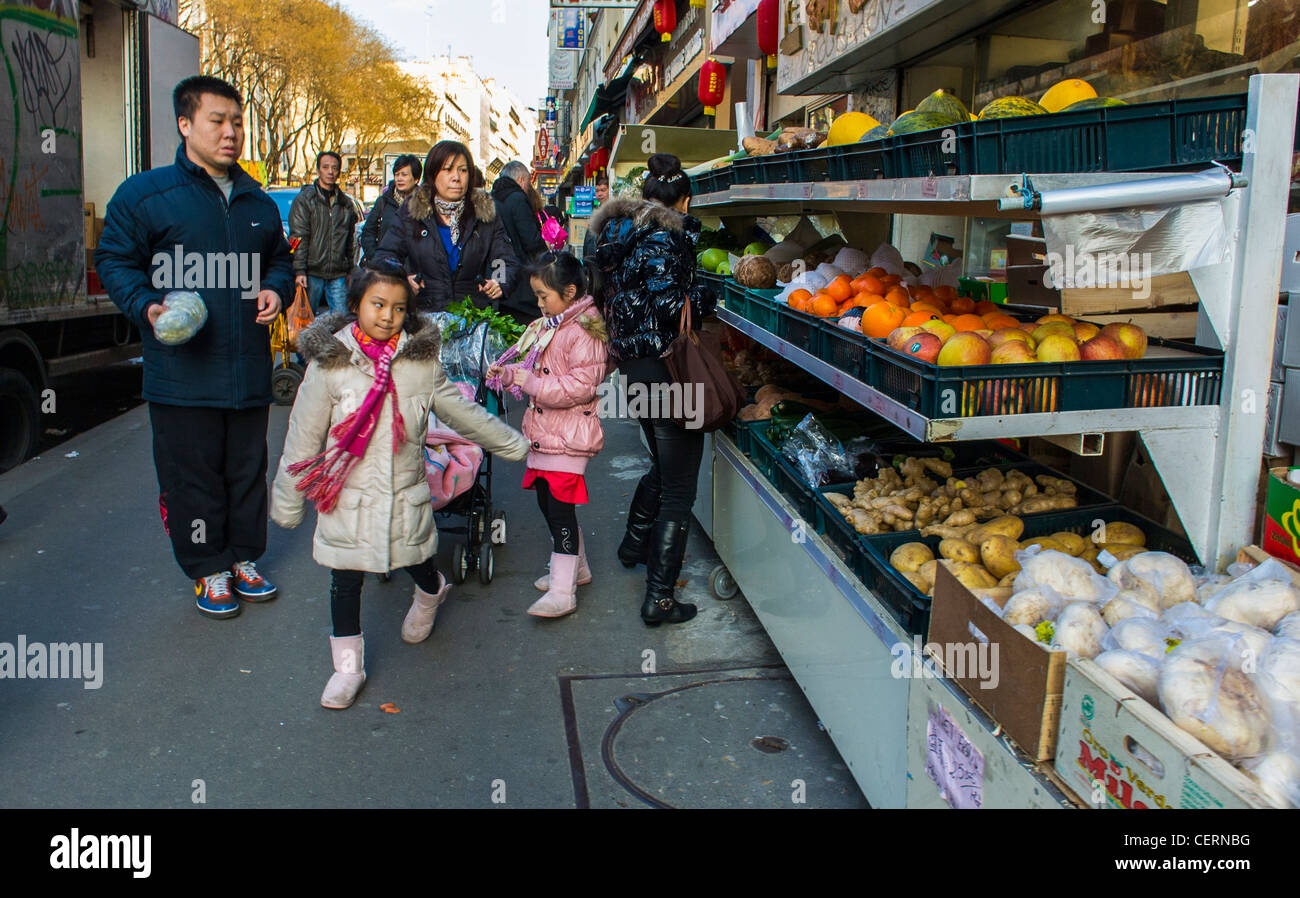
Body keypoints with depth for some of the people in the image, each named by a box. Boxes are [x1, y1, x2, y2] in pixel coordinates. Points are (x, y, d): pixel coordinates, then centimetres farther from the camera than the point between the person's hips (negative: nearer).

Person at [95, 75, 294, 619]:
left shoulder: (258, 202, 13)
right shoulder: (145, 194, -3)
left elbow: (279, 259, 26)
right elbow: (114, 260, 1)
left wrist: (275, 288, 4)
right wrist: (147, 306, -16)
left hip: (248, 370, 5)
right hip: (182, 371, -4)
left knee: (247, 468, 13)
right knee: (192, 474, 3)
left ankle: (243, 558, 29)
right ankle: (208, 570, 18)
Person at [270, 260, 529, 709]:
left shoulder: (421, 359, -5)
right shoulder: (329, 363, -11)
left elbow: (460, 410, 10)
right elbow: (303, 437, -4)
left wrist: (513, 444, 16)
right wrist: (288, 499, 2)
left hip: (405, 493, 2)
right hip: (347, 496, -1)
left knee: (417, 561, 19)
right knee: (346, 579, 7)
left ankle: (430, 594, 54)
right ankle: (348, 665, 24)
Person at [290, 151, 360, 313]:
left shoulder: (346, 203, 15)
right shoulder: (304, 199, 1)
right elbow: (298, 238, -6)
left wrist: (350, 270, 15)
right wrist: (299, 270, -14)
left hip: (338, 275, 4)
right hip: (312, 272, -4)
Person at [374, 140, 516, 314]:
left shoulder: (486, 213, 9)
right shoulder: (411, 212, 7)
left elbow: (507, 261, 9)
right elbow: (384, 255, 7)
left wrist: (499, 283, -14)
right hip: (422, 314, 0)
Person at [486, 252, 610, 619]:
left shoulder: (585, 333, -16)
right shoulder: (546, 327, 13)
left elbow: (580, 386, -24)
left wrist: (529, 381, -23)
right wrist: (507, 373, 7)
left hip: (568, 436, -9)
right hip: (543, 433, 9)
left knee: (560, 507, -7)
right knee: (547, 503, 16)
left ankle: (562, 592, 0)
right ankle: (575, 567, 34)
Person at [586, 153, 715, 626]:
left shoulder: (617, 234, 9)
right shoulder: (666, 239, -16)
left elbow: (611, 302, 14)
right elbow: (669, 308, -24)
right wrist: (706, 296, -8)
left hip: (632, 365, 9)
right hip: (666, 369, -9)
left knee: (662, 465, 30)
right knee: (678, 489, 0)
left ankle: (635, 543, 46)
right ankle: (659, 599, 4)